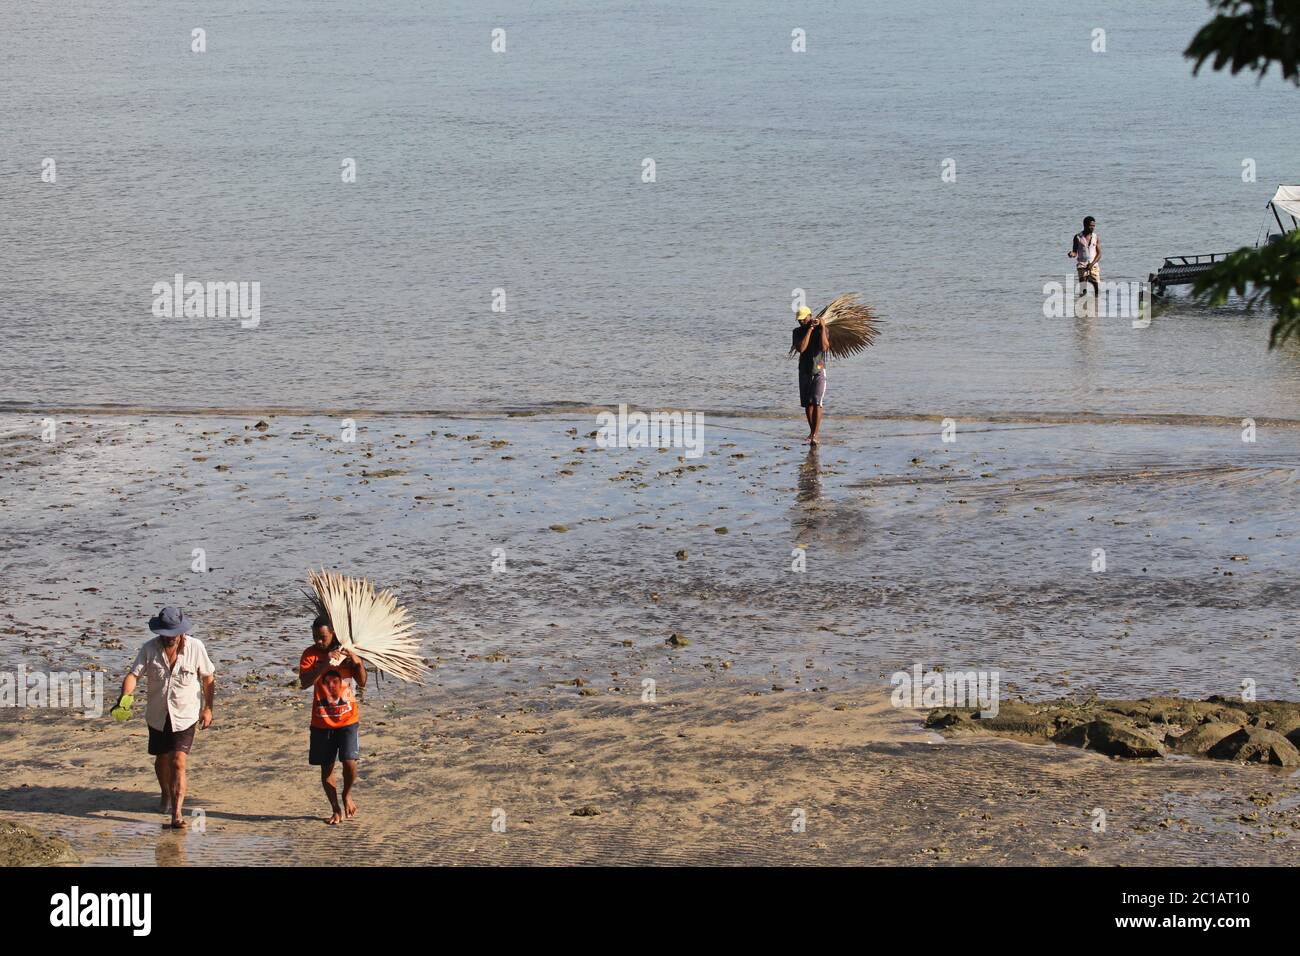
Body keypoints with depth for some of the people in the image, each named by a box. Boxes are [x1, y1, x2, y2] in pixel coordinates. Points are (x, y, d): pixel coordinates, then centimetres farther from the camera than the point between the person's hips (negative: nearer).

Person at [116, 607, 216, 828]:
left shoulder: (195, 647, -10)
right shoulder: (150, 649, -8)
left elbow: (208, 678, 1)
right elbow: (133, 674, -15)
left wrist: (207, 708, -1)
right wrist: (125, 695, -34)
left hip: (185, 716, -3)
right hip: (158, 715, 3)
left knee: (178, 762, -15)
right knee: (161, 760, 19)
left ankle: (177, 812, -18)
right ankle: (166, 797, 46)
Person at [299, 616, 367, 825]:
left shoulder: (347, 652, -1)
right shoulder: (311, 654, -4)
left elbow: (362, 683, -1)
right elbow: (304, 682, -18)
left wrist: (359, 663, -19)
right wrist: (325, 664, -28)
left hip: (348, 719, -1)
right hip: (321, 721, 1)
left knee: (349, 762, -13)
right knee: (326, 767, 5)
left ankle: (347, 794, 17)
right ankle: (336, 810, 19)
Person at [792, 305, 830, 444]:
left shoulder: (822, 330, -4)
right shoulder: (798, 332, 3)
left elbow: (824, 347, -19)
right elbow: (801, 348, -14)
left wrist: (822, 328, -18)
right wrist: (810, 330, -15)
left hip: (819, 371, -4)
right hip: (804, 371, 4)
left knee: (817, 403, -14)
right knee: (807, 404, 8)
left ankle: (815, 435, -18)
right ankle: (812, 431, 21)